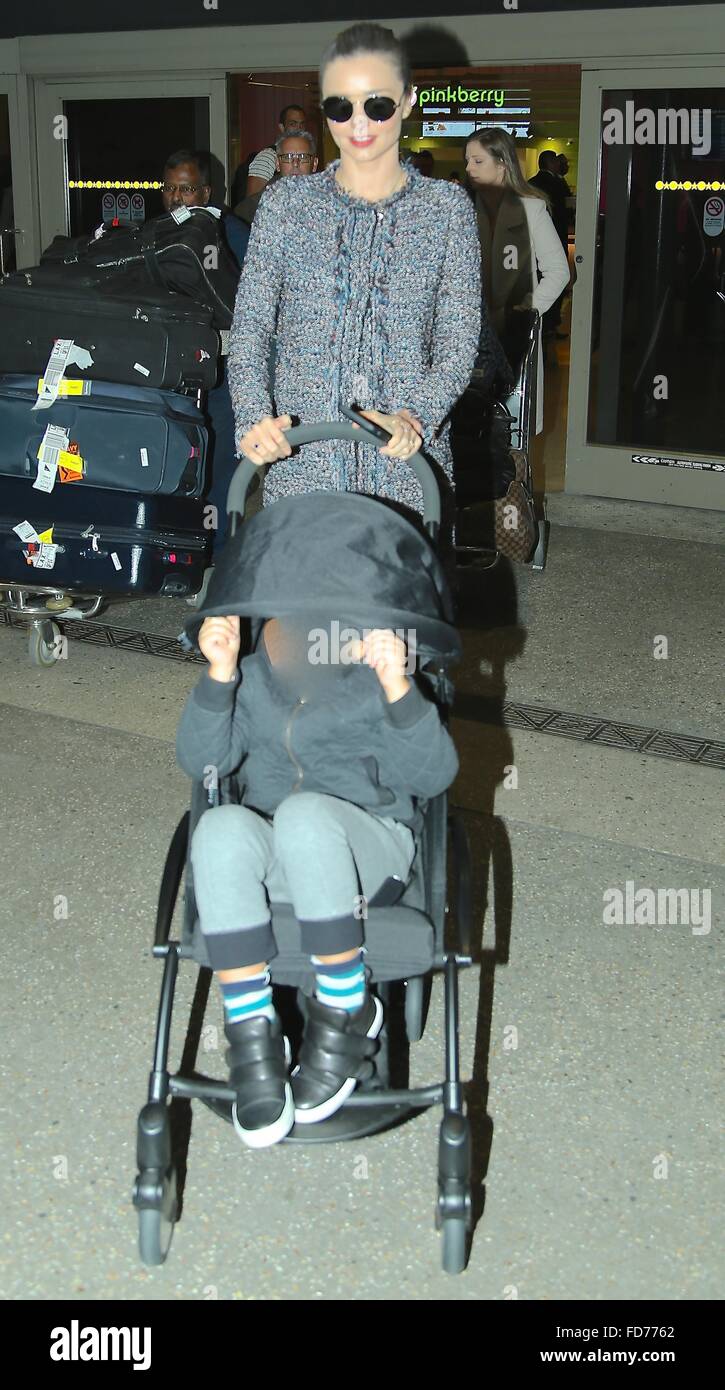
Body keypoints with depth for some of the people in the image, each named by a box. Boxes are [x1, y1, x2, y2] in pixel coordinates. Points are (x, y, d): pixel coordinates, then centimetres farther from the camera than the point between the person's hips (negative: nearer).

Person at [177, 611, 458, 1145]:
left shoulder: (374, 681, -1)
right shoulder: (252, 680, 7)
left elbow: (432, 776, -9)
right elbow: (202, 761, -4)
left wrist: (398, 689, -24)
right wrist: (219, 675, -18)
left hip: (368, 849, -2)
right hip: (273, 856, 3)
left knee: (305, 813, -37)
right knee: (222, 827, -32)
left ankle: (346, 1010, -19)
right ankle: (253, 1033, -26)